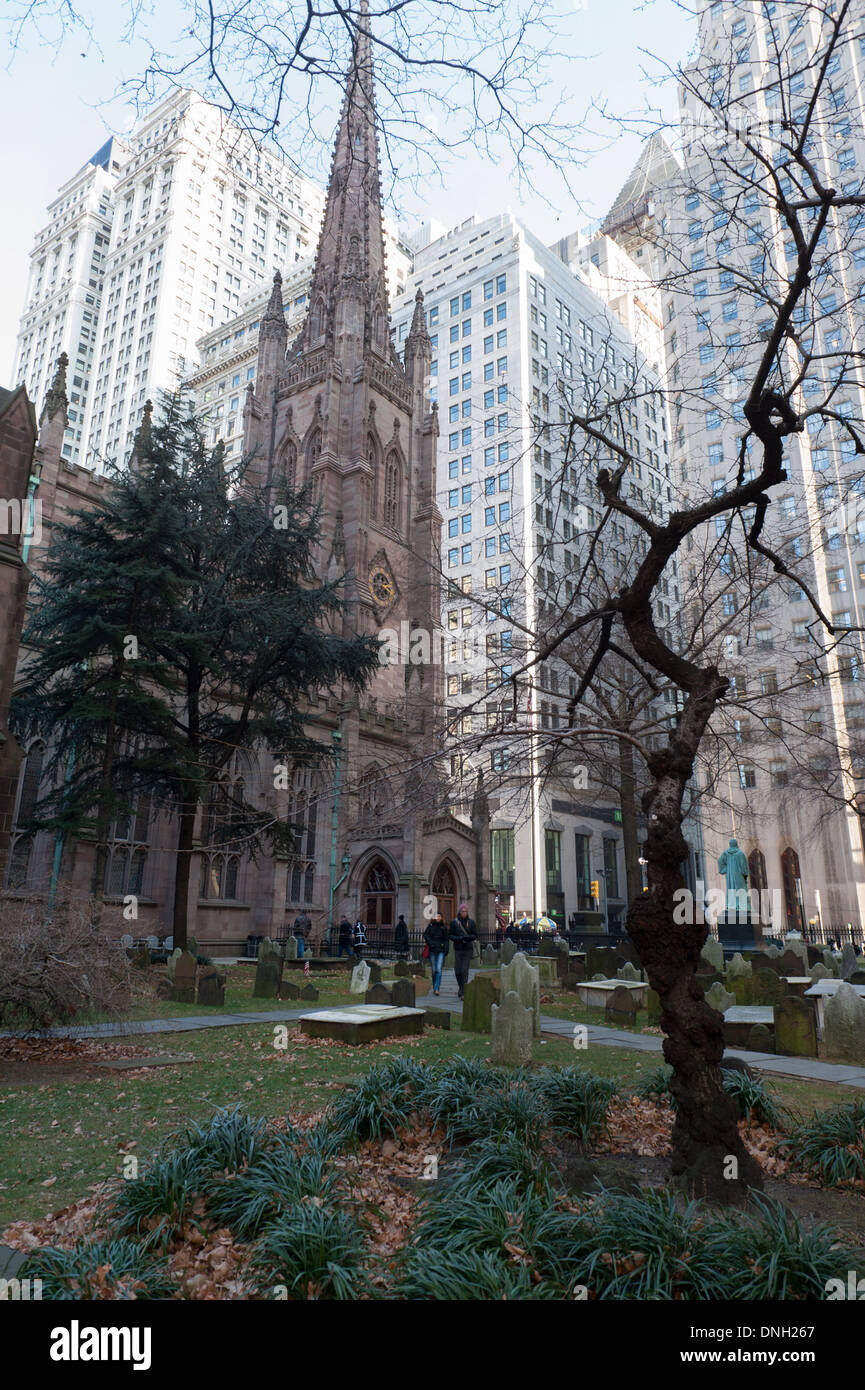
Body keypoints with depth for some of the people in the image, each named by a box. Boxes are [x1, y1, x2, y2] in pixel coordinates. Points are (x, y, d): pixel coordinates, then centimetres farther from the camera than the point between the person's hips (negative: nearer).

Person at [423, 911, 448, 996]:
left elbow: (446, 940, 11)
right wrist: (431, 943, -13)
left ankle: (437, 988, -12)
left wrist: (446, 950, 1)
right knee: (434, 970, 5)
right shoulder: (430, 926, 5)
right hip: (432, 950, 0)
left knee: (439, 969, -11)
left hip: (441, 951, 0)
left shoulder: (443, 927, 9)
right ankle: (434, 988, 19)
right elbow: (425, 935, -1)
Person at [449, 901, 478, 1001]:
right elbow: (451, 936, 1)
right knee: (457, 971, 3)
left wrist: (468, 937, -16)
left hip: (468, 949, -1)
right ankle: (461, 987, 29)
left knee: (465, 971, -7)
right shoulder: (454, 922, 1)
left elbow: (475, 935, 4)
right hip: (458, 949, 1)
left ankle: (463, 992, -3)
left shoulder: (471, 922, 3)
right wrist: (459, 939, -18)